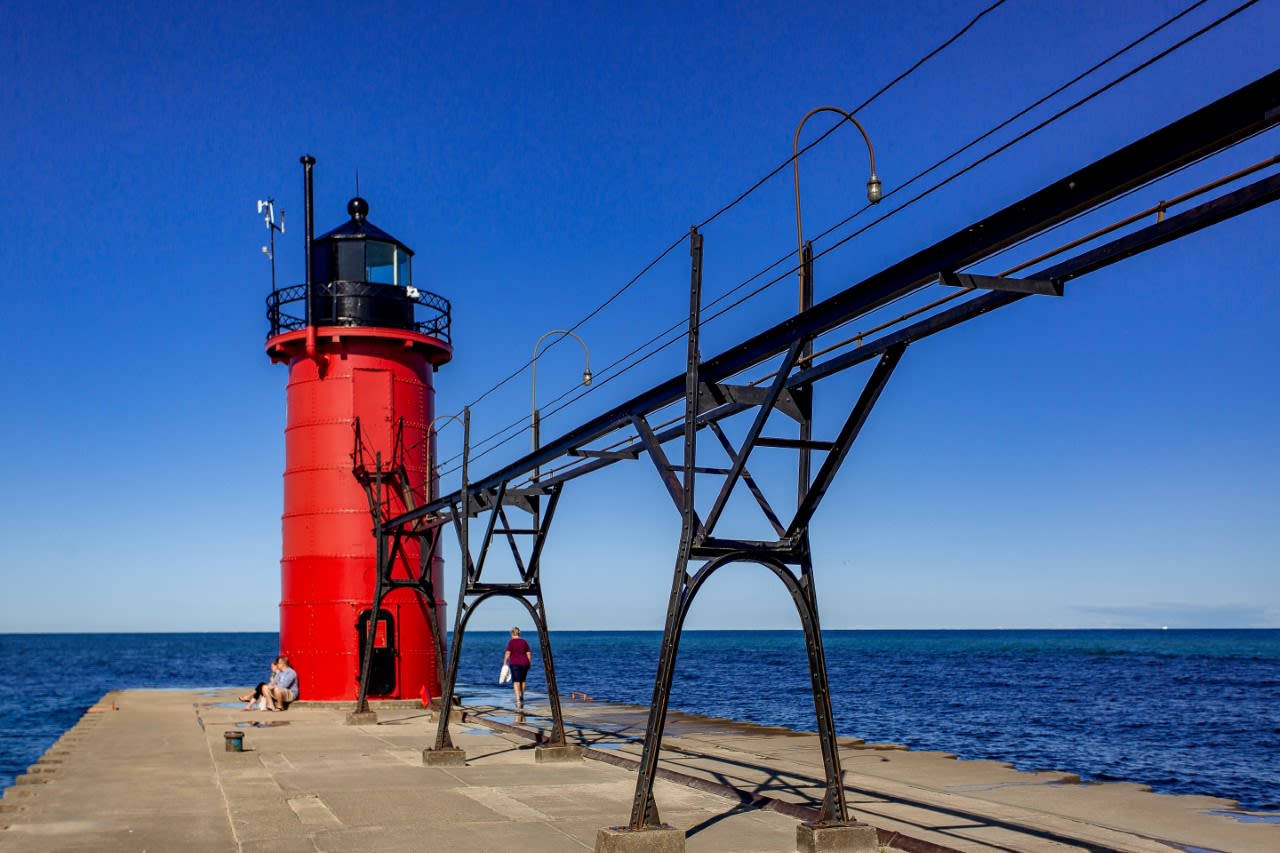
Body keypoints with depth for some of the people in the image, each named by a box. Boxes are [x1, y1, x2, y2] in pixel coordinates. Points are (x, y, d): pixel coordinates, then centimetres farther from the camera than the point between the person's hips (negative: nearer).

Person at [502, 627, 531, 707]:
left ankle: (518, 700, -23)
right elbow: (528, 654, 5)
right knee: (522, 681, 21)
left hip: (515, 664, -4)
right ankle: (522, 697, 33)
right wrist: (529, 664, 13)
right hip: (524, 664, 4)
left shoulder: (511, 642, -6)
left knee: (516, 682, -7)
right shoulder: (524, 642, 6)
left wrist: (505, 663, -7)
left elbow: (507, 654, -13)